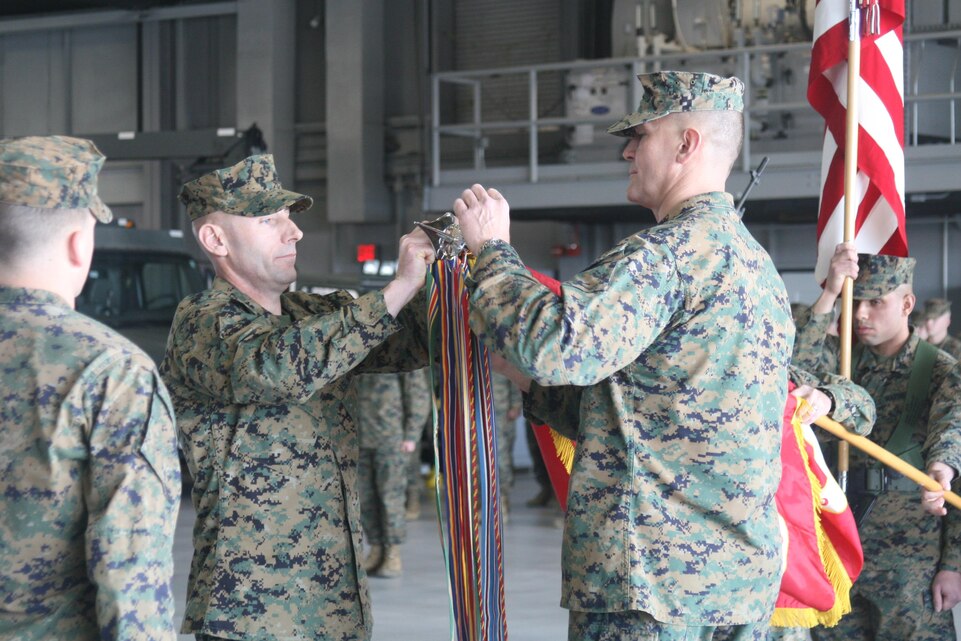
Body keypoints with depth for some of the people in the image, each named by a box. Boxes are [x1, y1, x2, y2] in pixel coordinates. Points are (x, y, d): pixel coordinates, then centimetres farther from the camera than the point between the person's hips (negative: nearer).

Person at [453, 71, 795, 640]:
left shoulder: (669, 251, -14)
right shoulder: (758, 261, 17)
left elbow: (557, 343, -27)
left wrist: (492, 249, -11)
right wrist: (535, 385, 16)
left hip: (654, 574, -9)